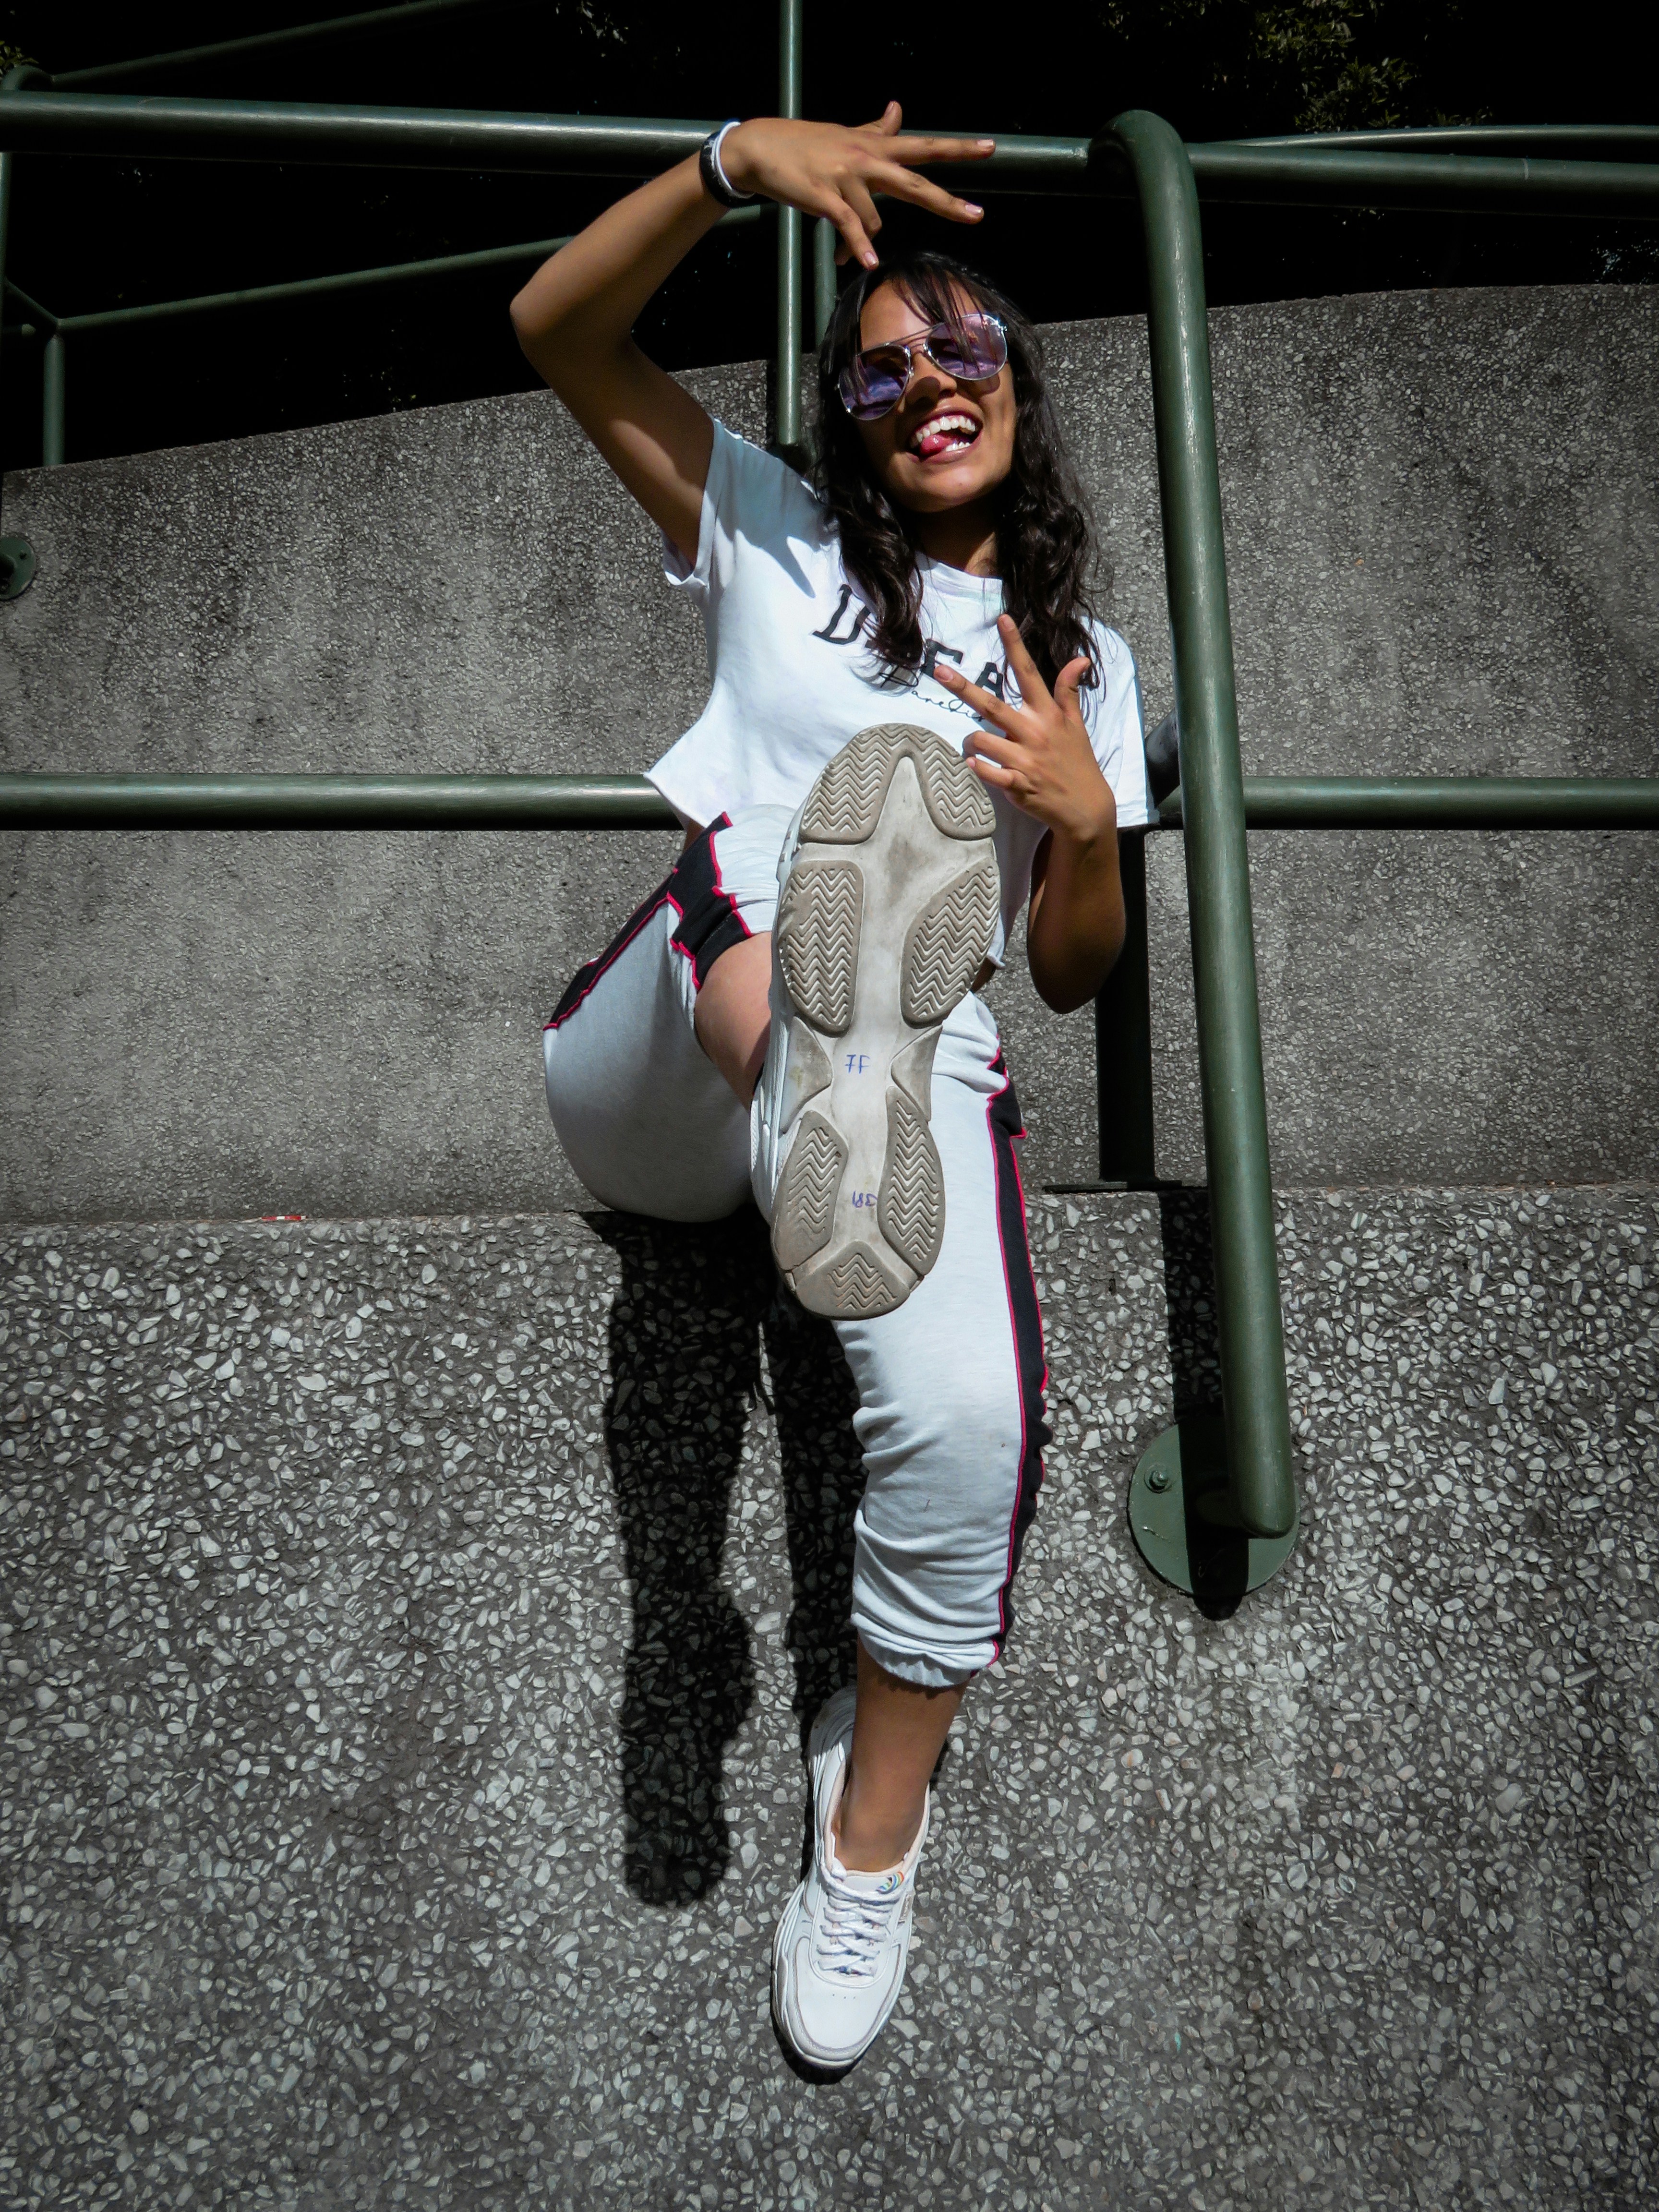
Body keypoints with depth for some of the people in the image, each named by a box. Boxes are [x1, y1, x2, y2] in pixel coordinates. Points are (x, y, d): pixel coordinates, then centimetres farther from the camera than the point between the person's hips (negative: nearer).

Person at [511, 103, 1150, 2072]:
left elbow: (1075, 976, 15)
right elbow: (556, 329, 7)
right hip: (655, 1080, 0)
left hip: (914, 1072, 1)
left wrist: (1087, 818, -5)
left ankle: (871, 1836, 2)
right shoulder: (774, 539, 18)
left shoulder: (1086, 658, 21)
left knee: (967, 1423, -25)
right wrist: (735, 158, -8)